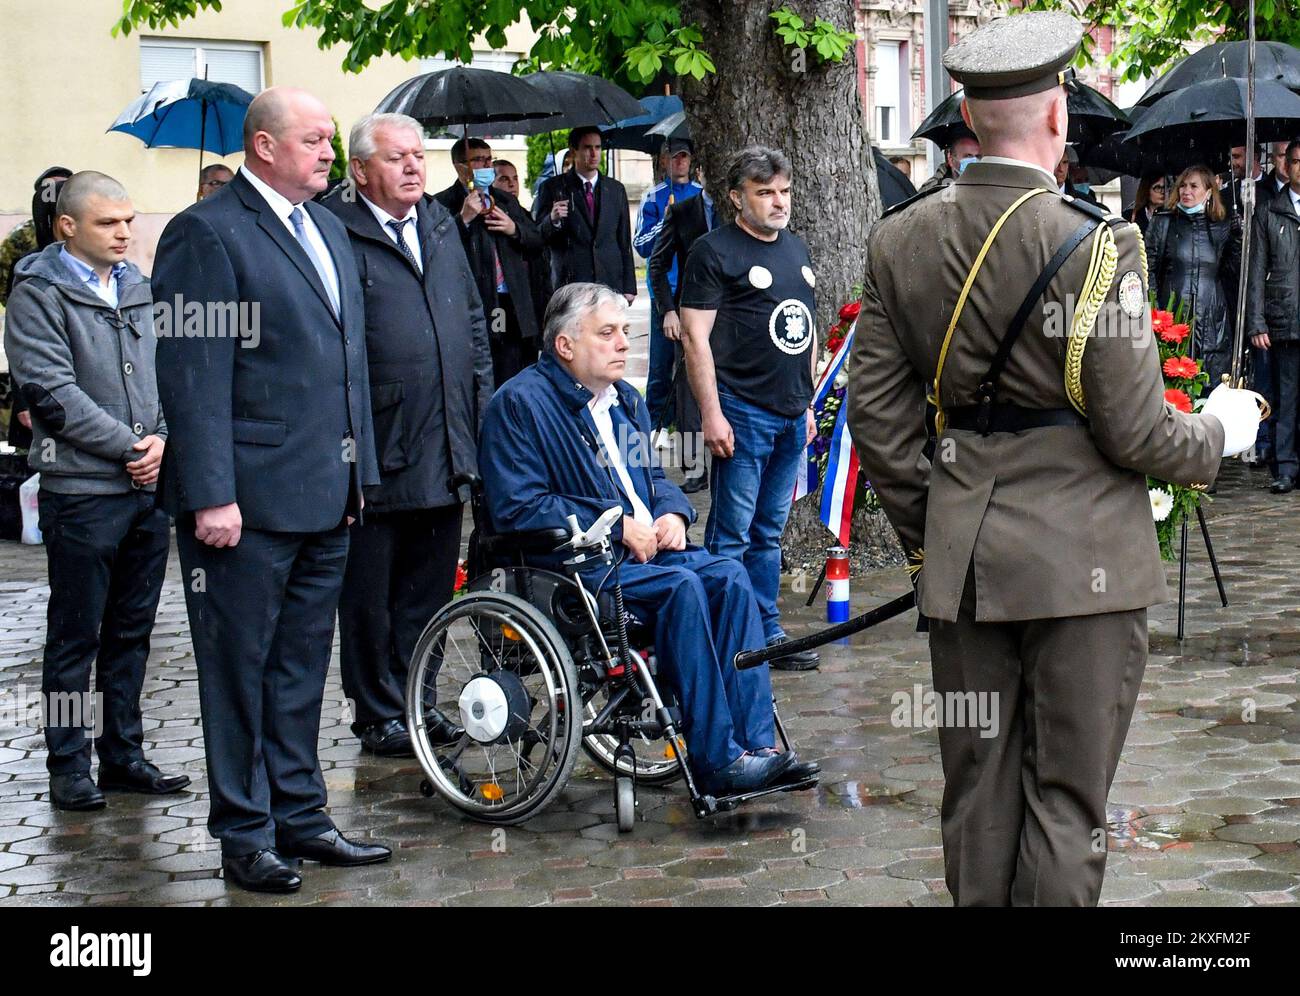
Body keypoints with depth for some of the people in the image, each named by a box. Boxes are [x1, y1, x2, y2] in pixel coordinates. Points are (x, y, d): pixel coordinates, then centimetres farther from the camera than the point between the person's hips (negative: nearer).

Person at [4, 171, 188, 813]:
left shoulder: (137, 287, 13)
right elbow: (54, 392, -14)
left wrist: (163, 439, -4)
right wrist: (130, 447, -14)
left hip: (150, 488, 6)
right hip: (82, 491, -6)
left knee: (131, 631, 12)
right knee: (75, 635, 2)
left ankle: (123, 753, 22)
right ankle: (68, 765, 10)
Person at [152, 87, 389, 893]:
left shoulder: (329, 228, 16)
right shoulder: (207, 234, -10)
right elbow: (194, 374, -15)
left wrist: (359, 469, 16)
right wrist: (211, 495, -19)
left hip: (326, 496, 8)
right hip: (250, 496, -8)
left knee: (303, 666, 15)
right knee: (240, 667, 3)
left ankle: (298, 814, 25)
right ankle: (244, 833, 12)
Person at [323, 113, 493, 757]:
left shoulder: (440, 225, 15)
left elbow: (473, 321, 21)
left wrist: (483, 411, 15)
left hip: (445, 452, 7)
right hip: (377, 455, -7)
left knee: (430, 588, 14)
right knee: (369, 594, 5)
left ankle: (416, 701, 26)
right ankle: (378, 713, 16)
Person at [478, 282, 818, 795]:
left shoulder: (626, 399, 21)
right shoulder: (520, 403, -5)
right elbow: (518, 508, -15)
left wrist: (672, 514, 3)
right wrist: (618, 524, -15)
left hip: (646, 549, 7)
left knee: (729, 576, -21)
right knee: (681, 586, -30)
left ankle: (757, 745, -25)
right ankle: (717, 761, -30)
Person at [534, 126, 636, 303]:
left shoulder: (616, 189, 14)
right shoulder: (553, 188, 4)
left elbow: (624, 240, 15)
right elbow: (537, 237, 3)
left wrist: (629, 287, 9)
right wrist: (553, 220, -19)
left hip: (610, 283, 3)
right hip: (570, 284, -3)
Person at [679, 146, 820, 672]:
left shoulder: (796, 249, 17)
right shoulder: (713, 251, -6)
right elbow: (695, 336, -11)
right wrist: (712, 414, -16)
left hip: (790, 414, 7)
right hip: (742, 412, -7)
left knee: (769, 534, 13)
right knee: (731, 535, -4)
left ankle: (768, 635, 18)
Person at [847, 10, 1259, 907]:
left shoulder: (901, 239, 2)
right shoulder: (1094, 244, -14)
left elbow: (875, 409, 6)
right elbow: (1135, 432, -13)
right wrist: (1222, 432, 8)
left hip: (962, 558, 5)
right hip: (1083, 558, -5)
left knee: (977, 789, 14)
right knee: (1068, 793, 4)